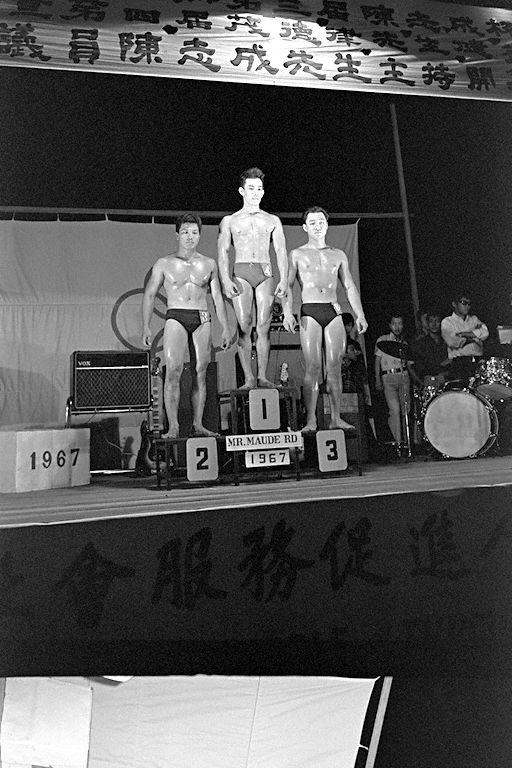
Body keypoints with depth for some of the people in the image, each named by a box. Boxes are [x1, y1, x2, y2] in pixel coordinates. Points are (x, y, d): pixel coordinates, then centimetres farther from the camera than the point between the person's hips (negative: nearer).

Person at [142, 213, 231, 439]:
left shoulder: (209, 264, 13)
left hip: (202, 320, 3)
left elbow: (218, 298, 15)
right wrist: (145, 327, -3)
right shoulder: (164, 263, 7)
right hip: (175, 318, -2)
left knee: (200, 373, 0)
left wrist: (226, 328, 8)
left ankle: (197, 424, 5)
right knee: (173, 371, -16)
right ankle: (173, 426, -15)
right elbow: (149, 295, 7)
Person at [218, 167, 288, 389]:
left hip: (265, 274, 1)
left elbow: (281, 251, 10)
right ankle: (248, 379, -10)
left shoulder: (272, 220, 17)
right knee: (244, 326, -10)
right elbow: (223, 252, 6)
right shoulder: (229, 221, 15)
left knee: (263, 327, -6)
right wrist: (226, 280, -9)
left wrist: (283, 279, -4)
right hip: (241, 273, -1)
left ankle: (262, 377, -3)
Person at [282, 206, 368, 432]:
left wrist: (359, 314, 6)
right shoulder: (297, 254, 12)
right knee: (313, 367, -9)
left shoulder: (338, 255, 19)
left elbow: (350, 287, 17)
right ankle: (311, 420, -7)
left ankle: (336, 418, 0)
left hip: (334, 312, 3)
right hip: (310, 313, -2)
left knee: (334, 367, -3)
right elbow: (287, 286, 4)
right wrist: (287, 312, -11)